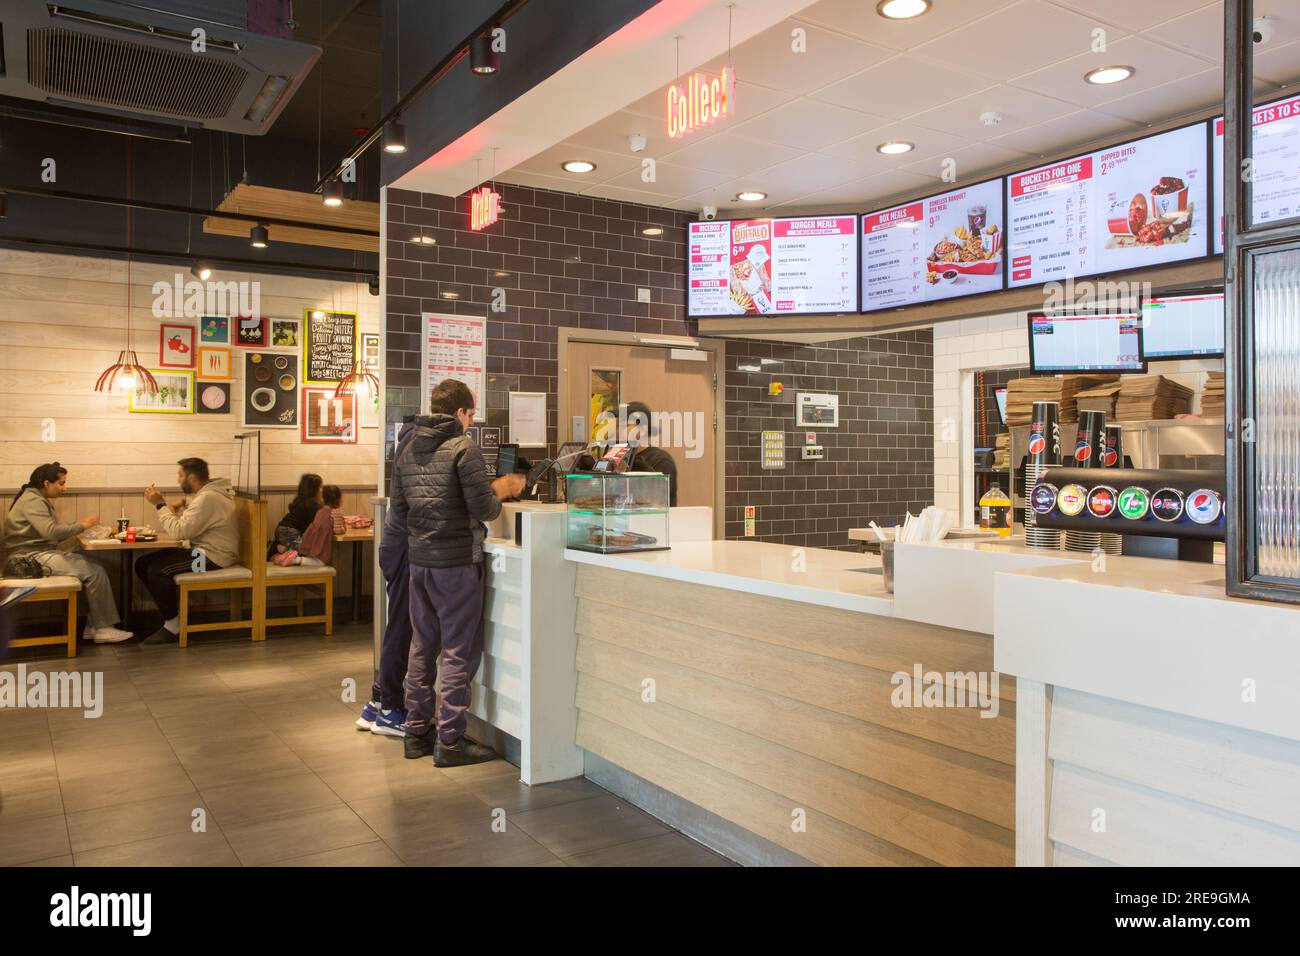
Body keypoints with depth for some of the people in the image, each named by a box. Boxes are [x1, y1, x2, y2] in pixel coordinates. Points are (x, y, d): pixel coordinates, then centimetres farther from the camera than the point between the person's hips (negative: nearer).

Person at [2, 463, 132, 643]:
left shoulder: (40, 500, 18)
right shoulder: (32, 501, -13)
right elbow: (51, 532, -26)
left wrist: (77, 526, 2)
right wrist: (81, 526, -15)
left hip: (44, 552, 10)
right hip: (33, 557, -10)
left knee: (97, 568, -6)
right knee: (94, 573, -19)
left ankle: (93, 627, -8)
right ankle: (103, 628, -11)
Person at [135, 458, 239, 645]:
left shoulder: (208, 498, -20)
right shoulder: (204, 493, 13)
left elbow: (179, 531, -22)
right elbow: (183, 528, 14)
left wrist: (160, 505, -13)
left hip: (213, 557, -10)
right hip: (203, 551, 10)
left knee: (158, 571, -23)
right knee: (143, 564, 3)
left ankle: (173, 626, -8)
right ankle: (172, 609, 10)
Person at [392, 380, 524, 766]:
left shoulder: (407, 452, 10)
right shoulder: (464, 448, -13)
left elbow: (399, 510, 13)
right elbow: (484, 509, -17)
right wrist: (502, 488, 1)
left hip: (419, 560, 7)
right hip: (456, 563, -7)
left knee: (422, 646, 15)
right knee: (459, 650, 1)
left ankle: (417, 732, 24)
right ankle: (449, 741, 6)